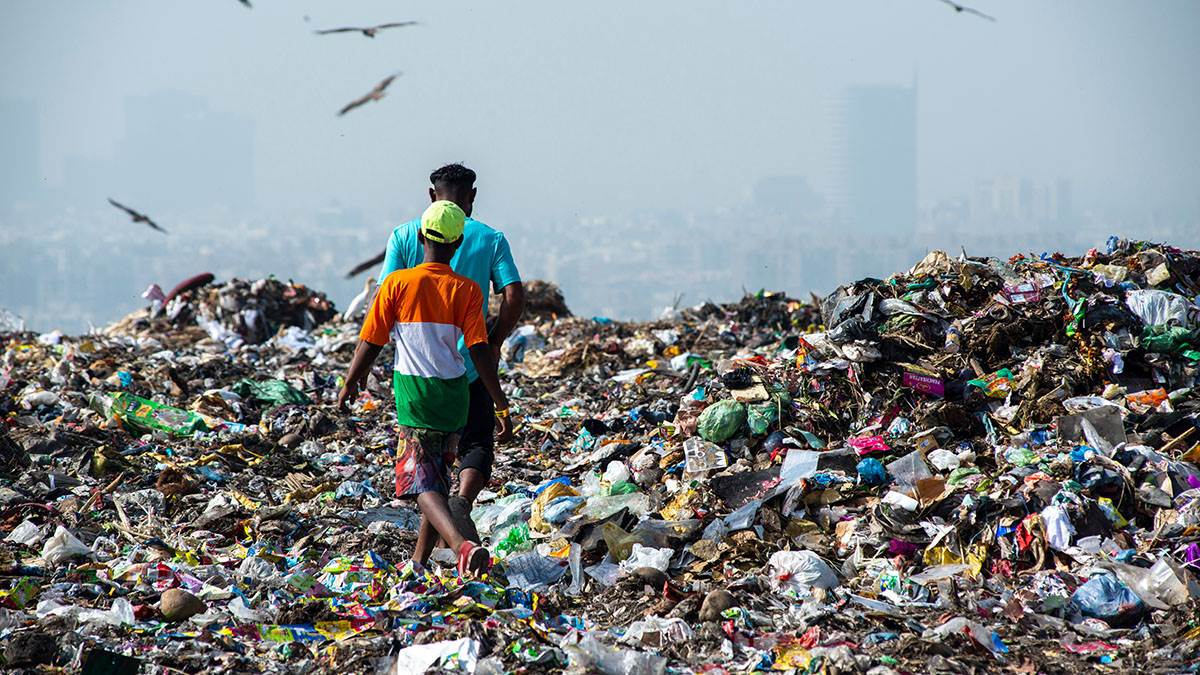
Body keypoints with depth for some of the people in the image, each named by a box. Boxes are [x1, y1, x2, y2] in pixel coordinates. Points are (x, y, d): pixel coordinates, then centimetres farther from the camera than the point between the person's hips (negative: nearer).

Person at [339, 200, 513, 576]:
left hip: (413, 394, -3)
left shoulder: (397, 283, -6)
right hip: (454, 396, 3)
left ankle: (463, 544, -32)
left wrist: (350, 384, 14)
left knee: (423, 483, -7)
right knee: (438, 477, 19)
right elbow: (479, 351, -10)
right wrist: (501, 406, -6)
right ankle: (419, 561, 26)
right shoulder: (466, 291, -4)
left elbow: (371, 343, -3)